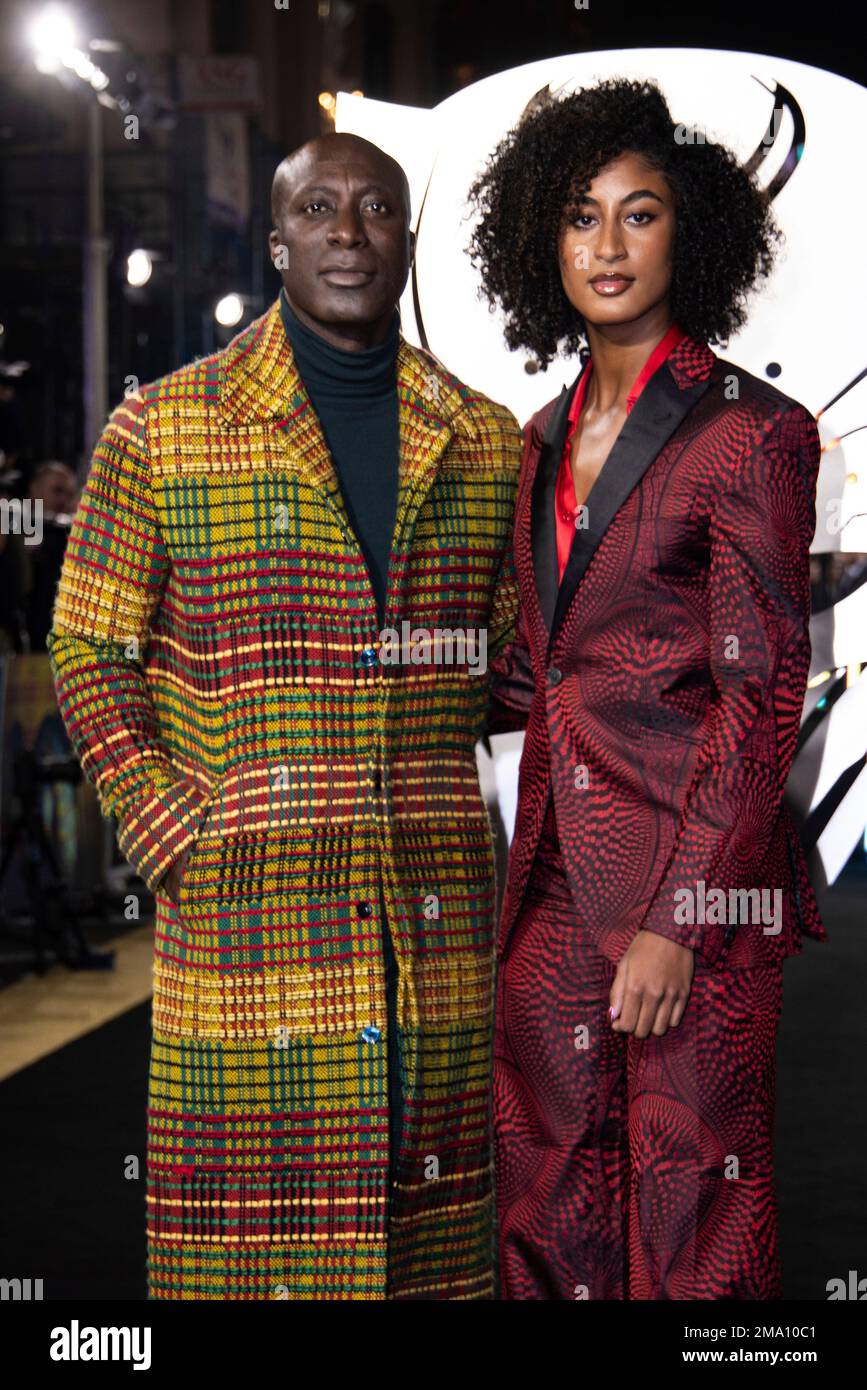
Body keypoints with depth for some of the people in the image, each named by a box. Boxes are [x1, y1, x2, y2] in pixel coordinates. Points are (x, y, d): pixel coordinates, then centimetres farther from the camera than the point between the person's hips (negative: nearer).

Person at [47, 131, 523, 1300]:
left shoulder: (485, 444, 10)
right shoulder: (163, 430, 2)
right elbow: (89, 654, 4)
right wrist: (170, 837, -6)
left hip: (437, 918, 3)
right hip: (243, 905, -2)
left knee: (433, 1228, 7)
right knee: (248, 1243, -1)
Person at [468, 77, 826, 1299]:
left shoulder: (752, 431, -8)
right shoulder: (547, 439, 14)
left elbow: (761, 694, -11)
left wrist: (676, 917, -15)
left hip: (693, 881, -7)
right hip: (557, 876, 7)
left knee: (690, 1227, 1)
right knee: (549, 1215, 10)